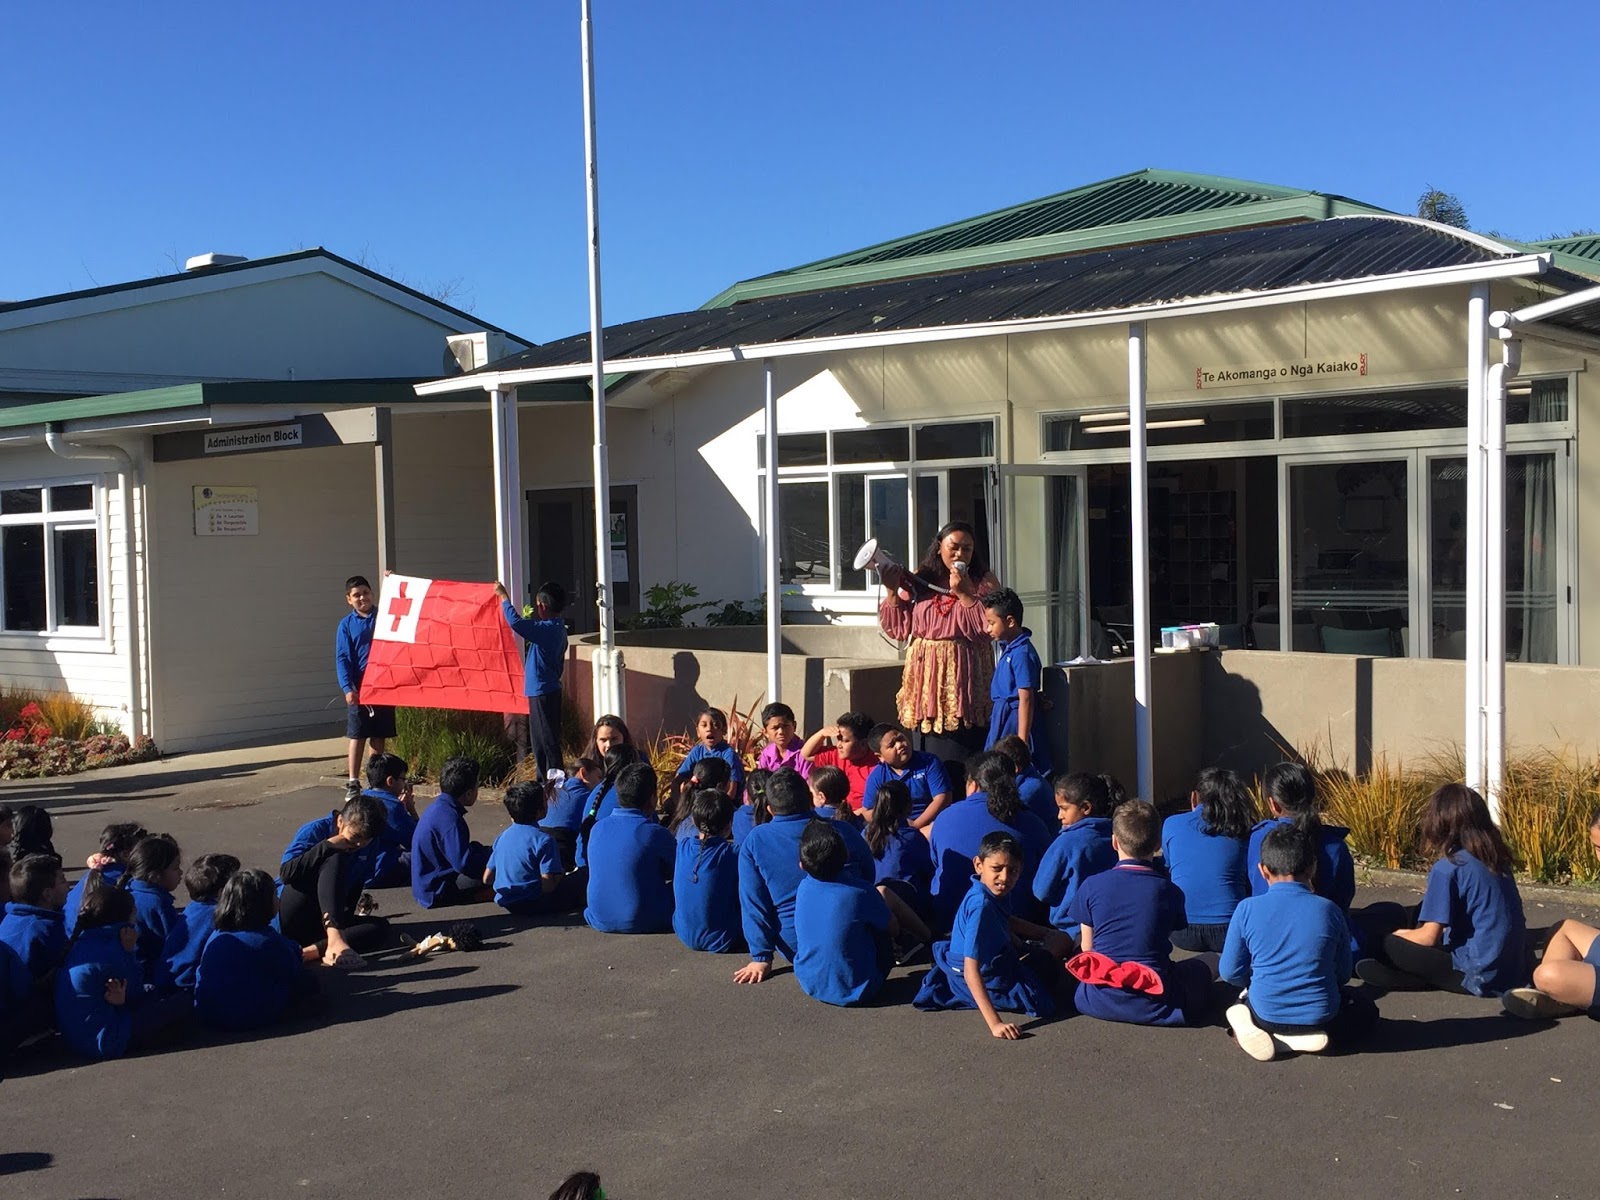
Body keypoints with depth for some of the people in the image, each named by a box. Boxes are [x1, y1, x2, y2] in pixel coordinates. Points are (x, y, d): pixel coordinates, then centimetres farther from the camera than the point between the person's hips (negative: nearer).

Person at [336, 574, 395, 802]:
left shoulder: (384, 616, 5)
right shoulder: (347, 625, 1)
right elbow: (342, 659, -3)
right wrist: (347, 688, -14)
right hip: (359, 687, -2)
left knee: (379, 736, 8)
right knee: (357, 736, 0)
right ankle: (353, 783, 6)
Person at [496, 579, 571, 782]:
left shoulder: (547, 629, -20)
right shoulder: (557, 628, 10)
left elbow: (516, 622, -28)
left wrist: (503, 596, -18)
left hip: (542, 691, -10)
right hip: (548, 688, 10)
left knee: (547, 741, -7)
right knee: (540, 741, 16)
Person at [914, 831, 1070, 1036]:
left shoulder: (991, 893, -7)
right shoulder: (982, 906, -35)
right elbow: (971, 971, -40)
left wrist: (1046, 934, 17)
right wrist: (994, 1023, -43)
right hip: (987, 982, -10)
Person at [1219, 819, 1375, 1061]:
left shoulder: (1247, 909, -10)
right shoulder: (1328, 910, -9)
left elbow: (1230, 972, -5)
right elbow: (1343, 973, 2)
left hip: (1267, 1014, 2)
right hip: (1320, 1015, -2)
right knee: (1366, 1010, 29)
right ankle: (1305, 1038, 1)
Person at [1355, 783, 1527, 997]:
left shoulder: (1447, 868, -14)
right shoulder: (1497, 858, 7)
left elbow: (1429, 936, -13)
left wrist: (1398, 935, 6)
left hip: (1483, 978, -8)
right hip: (1515, 972, 8)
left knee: (1391, 945, -1)